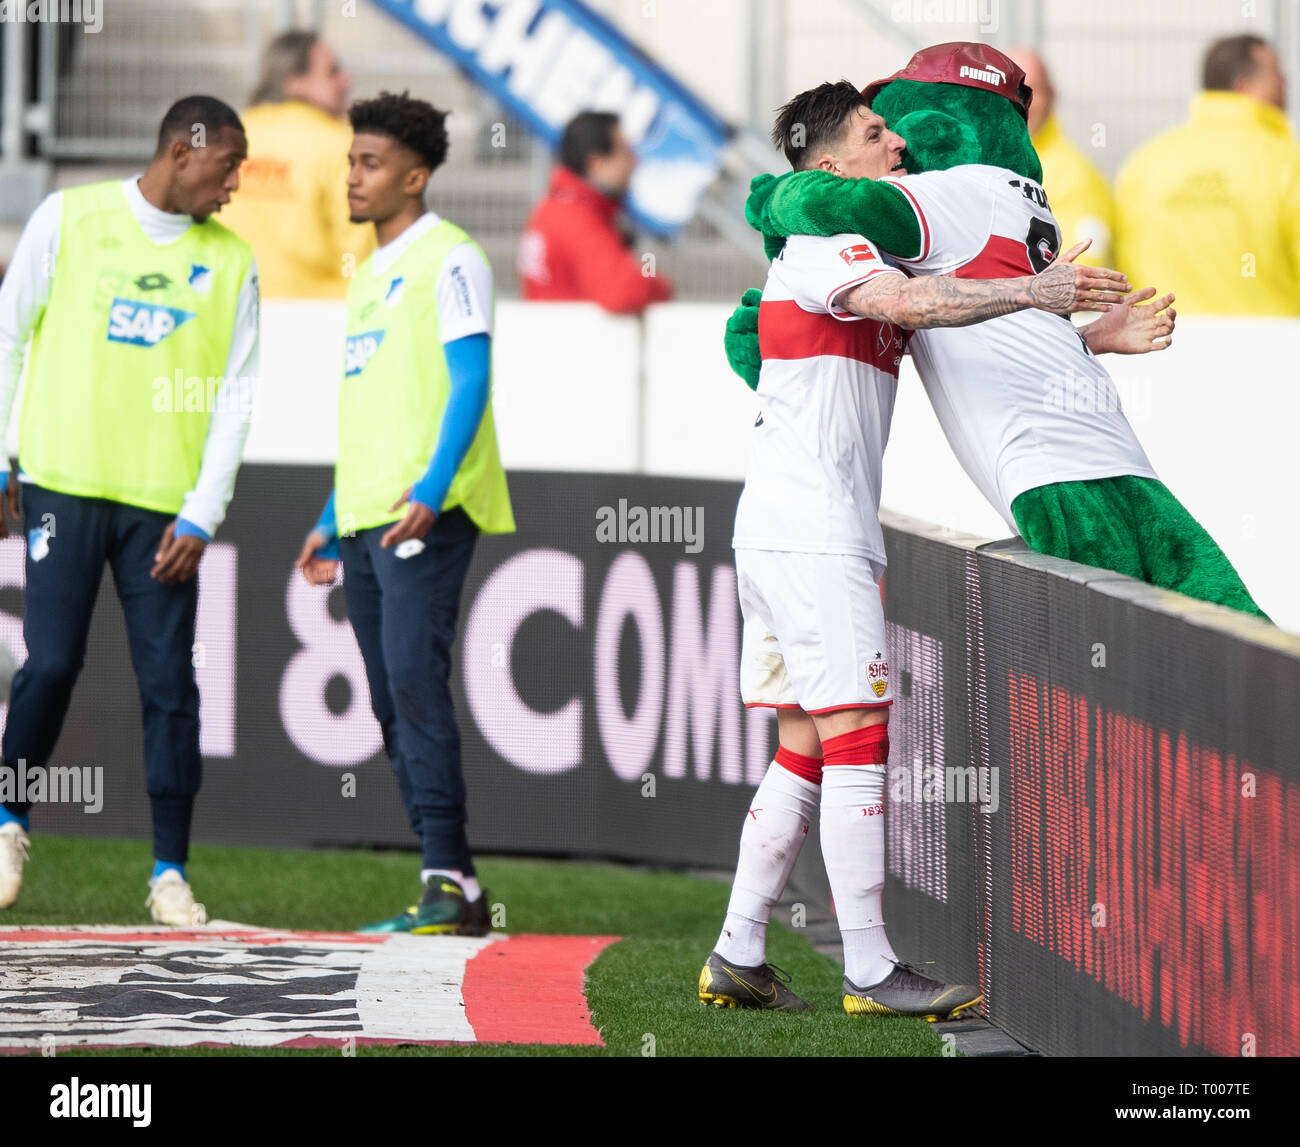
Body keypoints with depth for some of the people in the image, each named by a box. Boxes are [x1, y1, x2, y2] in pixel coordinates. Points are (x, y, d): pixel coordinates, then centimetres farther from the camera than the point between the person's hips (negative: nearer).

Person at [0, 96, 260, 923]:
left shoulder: (231, 260, 7)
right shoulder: (70, 219, 2)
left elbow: (235, 400, 6)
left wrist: (201, 516, -3)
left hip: (164, 504, 2)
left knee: (170, 683, -2)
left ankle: (171, 871, 4)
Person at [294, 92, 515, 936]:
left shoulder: (449, 260, -5)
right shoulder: (369, 276, 22)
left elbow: (470, 384, -14)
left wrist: (430, 491, -25)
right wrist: (333, 522, 27)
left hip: (426, 513, -9)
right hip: (365, 516, 9)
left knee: (415, 683, -18)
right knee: (393, 705, 6)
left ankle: (450, 883, -20)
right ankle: (452, 894, 7)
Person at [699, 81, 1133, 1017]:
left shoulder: (863, 257, 22)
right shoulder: (820, 244, -8)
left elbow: (943, 338, 24)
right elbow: (907, 303, -28)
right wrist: (1035, 293, -29)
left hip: (779, 535, 10)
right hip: (812, 529, -10)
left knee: (806, 750, 11)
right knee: (858, 738, -10)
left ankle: (738, 958, 11)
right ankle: (870, 972, -11)